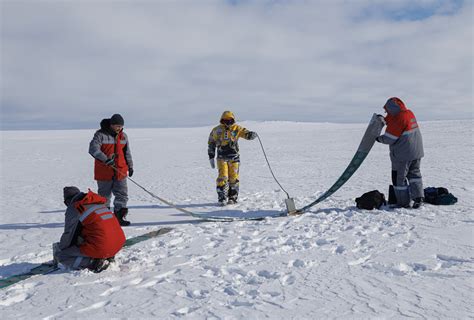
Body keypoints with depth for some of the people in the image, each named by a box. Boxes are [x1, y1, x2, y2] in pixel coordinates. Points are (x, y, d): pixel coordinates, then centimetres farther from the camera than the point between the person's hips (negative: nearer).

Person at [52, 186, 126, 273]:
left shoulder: (73, 209, -1)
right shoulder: (99, 203, 19)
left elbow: (69, 235, 3)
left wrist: (58, 248, 24)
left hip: (101, 248, -7)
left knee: (61, 255, 7)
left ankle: (93, 262, -9)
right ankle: (107, 257, 14)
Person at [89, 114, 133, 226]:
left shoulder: (123, 136, 9)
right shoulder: (101, 134, -10)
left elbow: (127, 152, 19)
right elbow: (93, 149, -24)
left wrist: (130, 166, 20)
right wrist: (106, 159, -35)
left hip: (120, 172, 5)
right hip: (104, 172, -4)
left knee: (122, 194, 1)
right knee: (104, 195, 8)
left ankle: (119, 217, 11)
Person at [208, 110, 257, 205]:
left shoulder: (236, 129, 1)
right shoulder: (216, 130, 3)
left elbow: (246, 133, -7)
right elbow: (211, 144, 10)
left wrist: (252, 134, -32)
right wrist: (211, 157, 7)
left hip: (234, 157, 1)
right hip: (222, 157, 0)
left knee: (234, 178, 3)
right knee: (223, 177, -8)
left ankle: (232, 198, 16)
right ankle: (222, 198, -2)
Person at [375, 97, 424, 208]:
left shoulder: (398, 119, -20)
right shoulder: (409, 113, 8)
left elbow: (389, 138, -16)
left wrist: (379, 138, 1)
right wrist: (384, 119, 13)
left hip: (402, 154, -8)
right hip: (417, 152, 8)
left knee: (399, 178, 5)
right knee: (414, 174, 20)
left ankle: (403, 202, 11)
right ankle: (418, 198, 12)